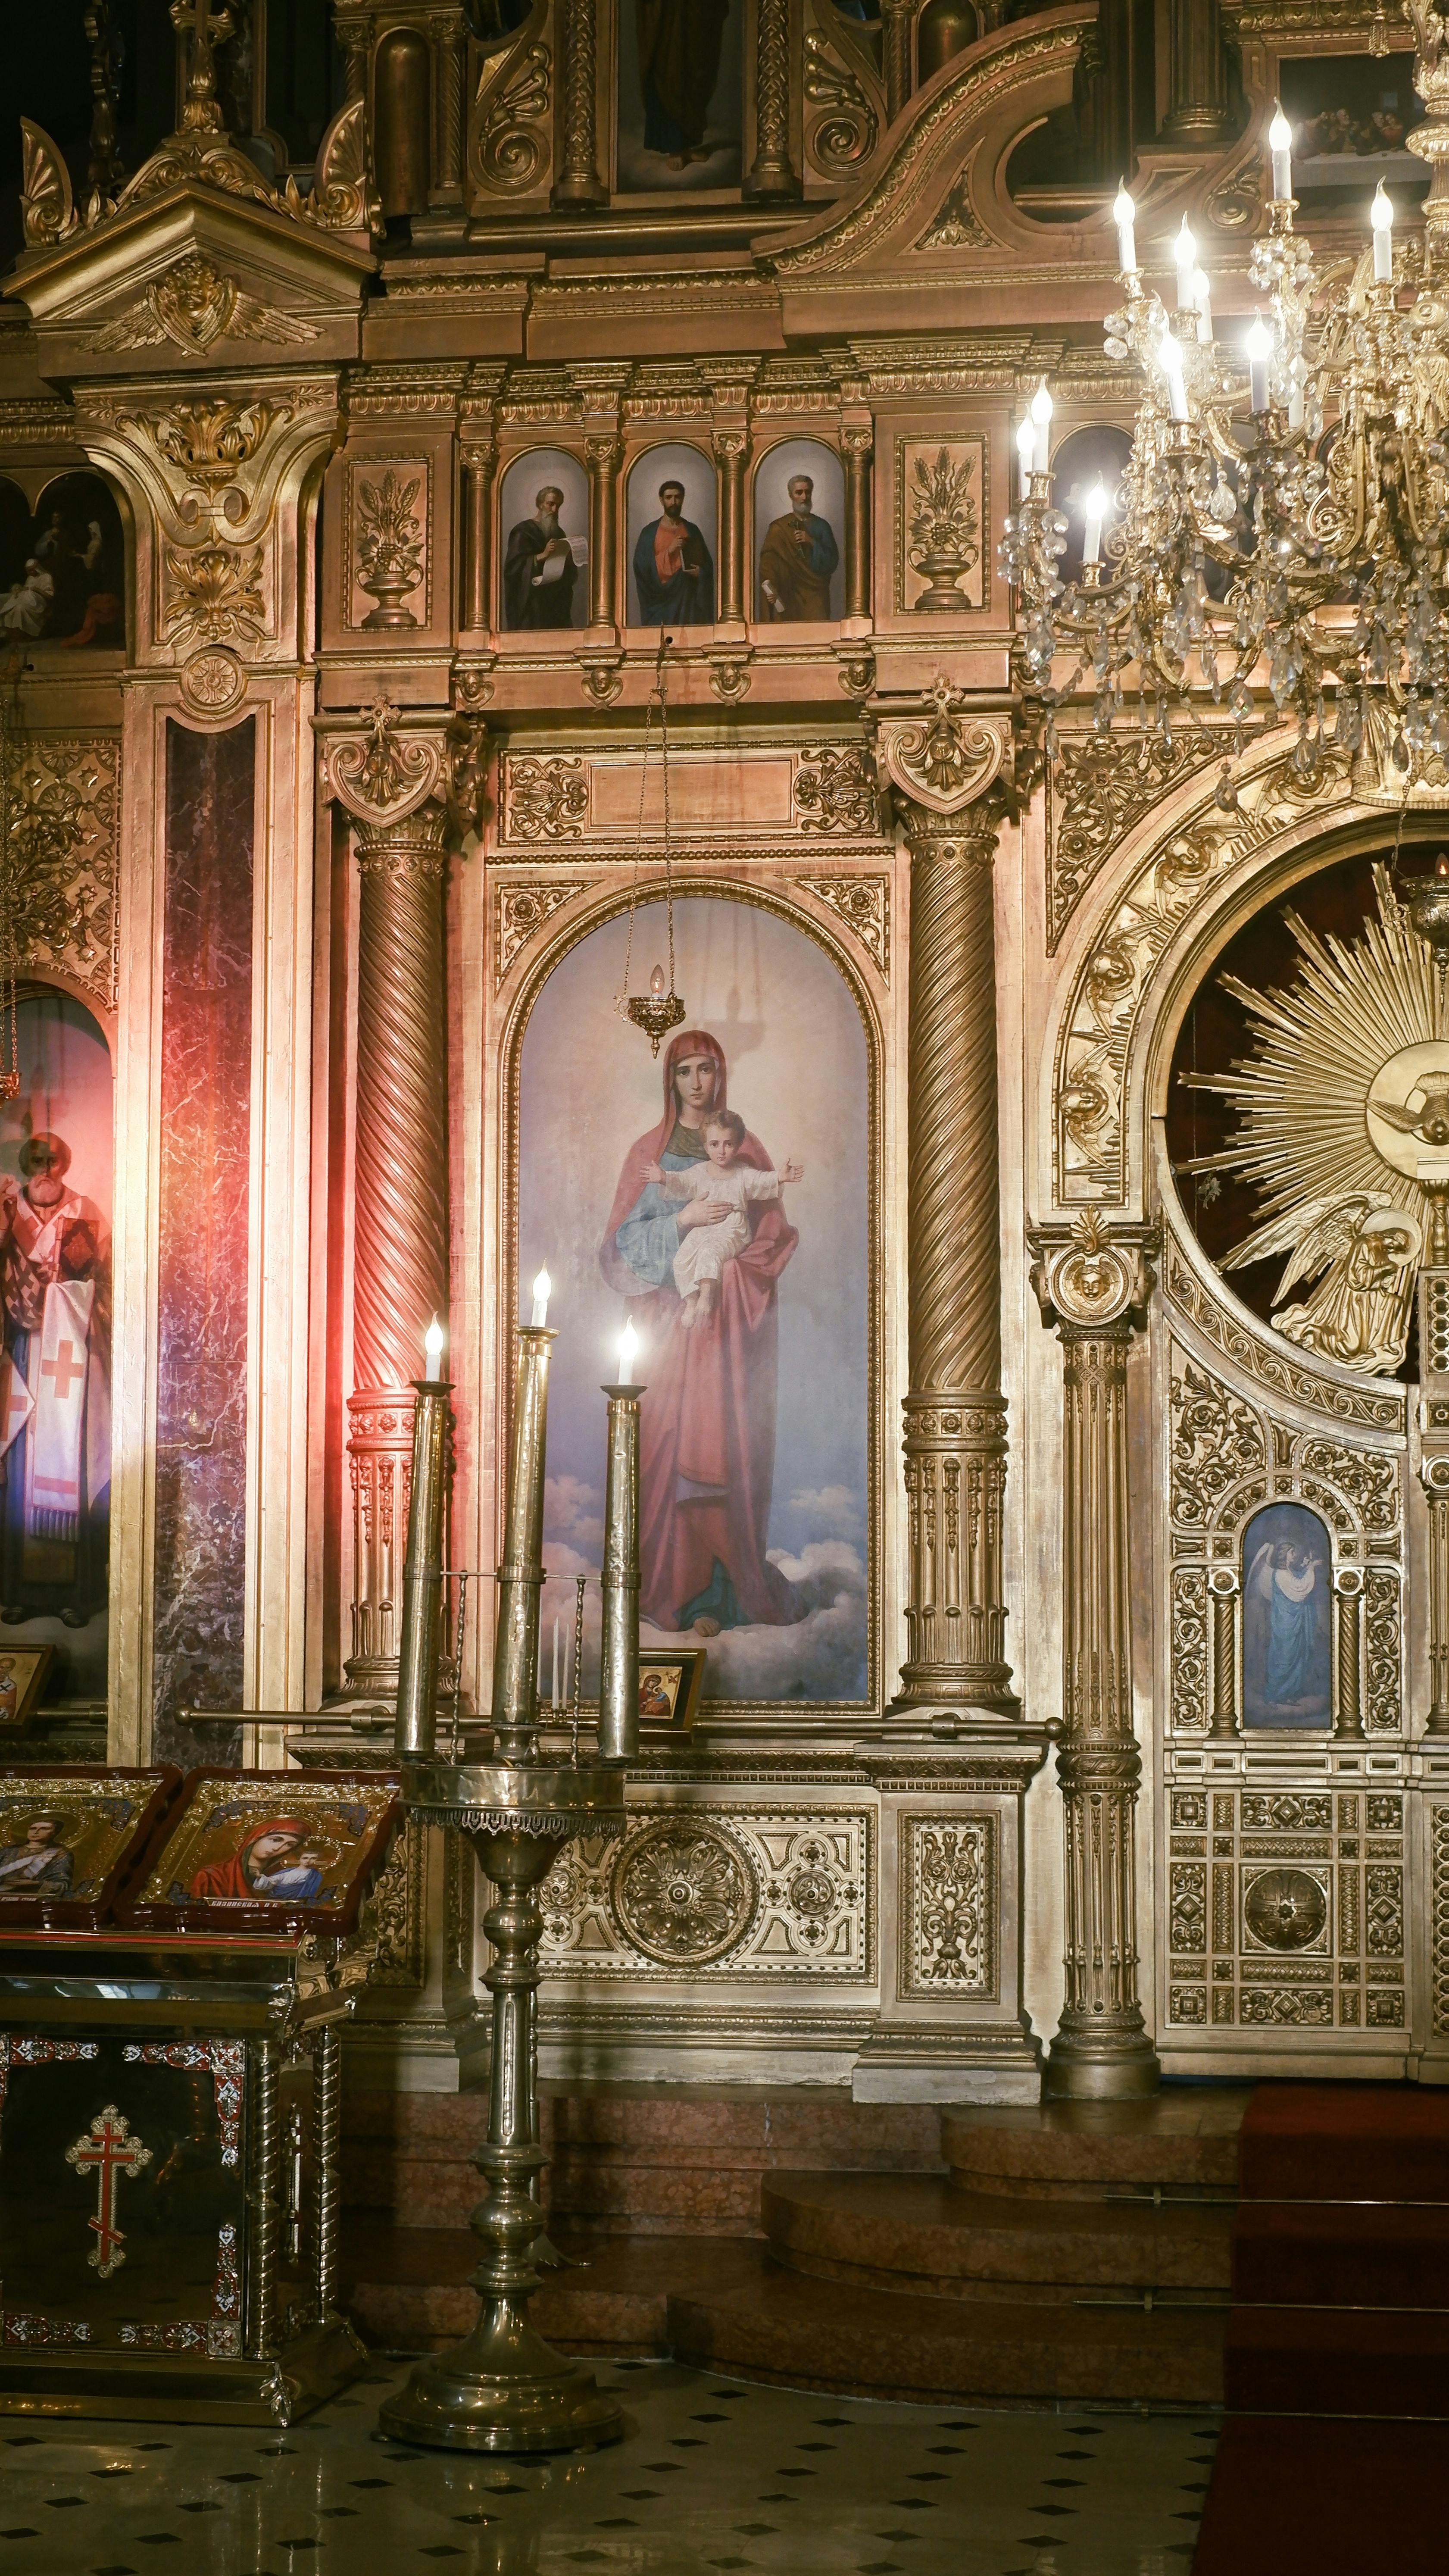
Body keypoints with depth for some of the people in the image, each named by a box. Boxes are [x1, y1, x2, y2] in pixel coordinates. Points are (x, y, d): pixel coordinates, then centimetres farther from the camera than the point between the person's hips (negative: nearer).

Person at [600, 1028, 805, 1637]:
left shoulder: (746, 1148, 8)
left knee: (724, 1444, -5)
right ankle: (672, 1583, 0)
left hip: (729, 1318, 0)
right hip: (667, 1310, 0)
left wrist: (728, 1270, -10)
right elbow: (624, 1237, 1)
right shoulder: (649, 1151, 8)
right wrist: (682, 1220, -13)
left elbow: (772, 1234, 5)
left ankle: (720, 1588, -2)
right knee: (669, 1443, -4)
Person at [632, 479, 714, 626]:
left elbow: (707, 564, 16)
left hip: (688, 598, 2)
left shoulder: (692, 531, 13)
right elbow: (642, 567, -4)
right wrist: (669, 551, -12)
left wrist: (700, 573, -7)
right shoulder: (650, 533, 5)